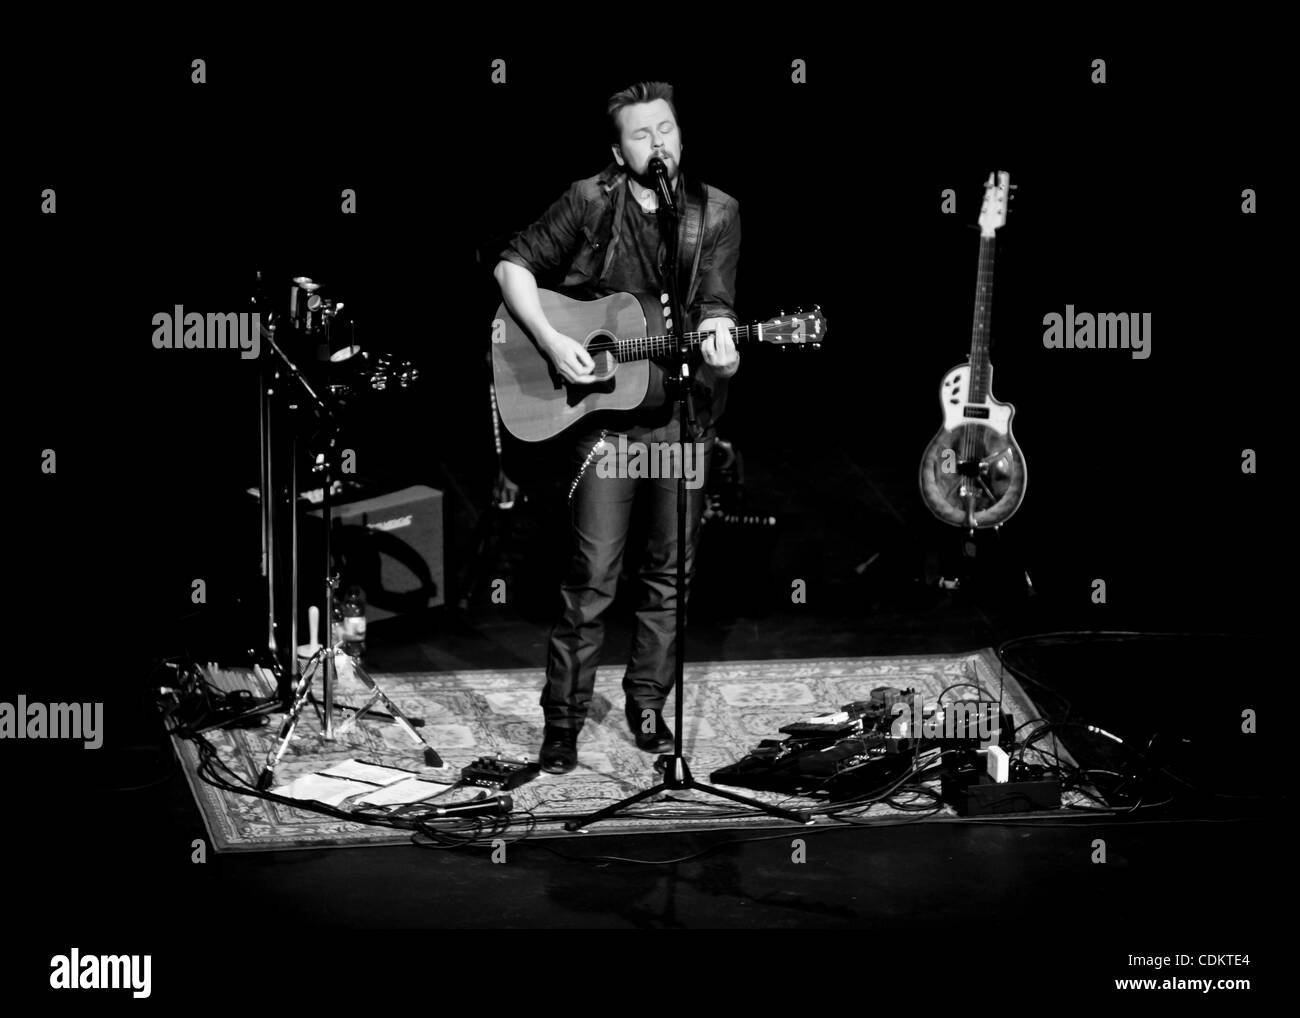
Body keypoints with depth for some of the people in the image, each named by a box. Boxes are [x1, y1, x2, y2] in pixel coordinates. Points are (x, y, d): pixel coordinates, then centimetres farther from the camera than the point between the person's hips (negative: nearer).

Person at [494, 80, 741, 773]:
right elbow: (513, 265, 2)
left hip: (685, 413, 3)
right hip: (604, 411, -3)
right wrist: (550, 341, -12)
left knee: (671, 574, 9)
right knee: (593, 575, -6)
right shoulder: (588, 203, -2)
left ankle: (647, 705, 25)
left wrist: (717, 335, -28)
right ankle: (562, 721, 4)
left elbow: (715, 300, -4)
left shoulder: (717, 214, 4)